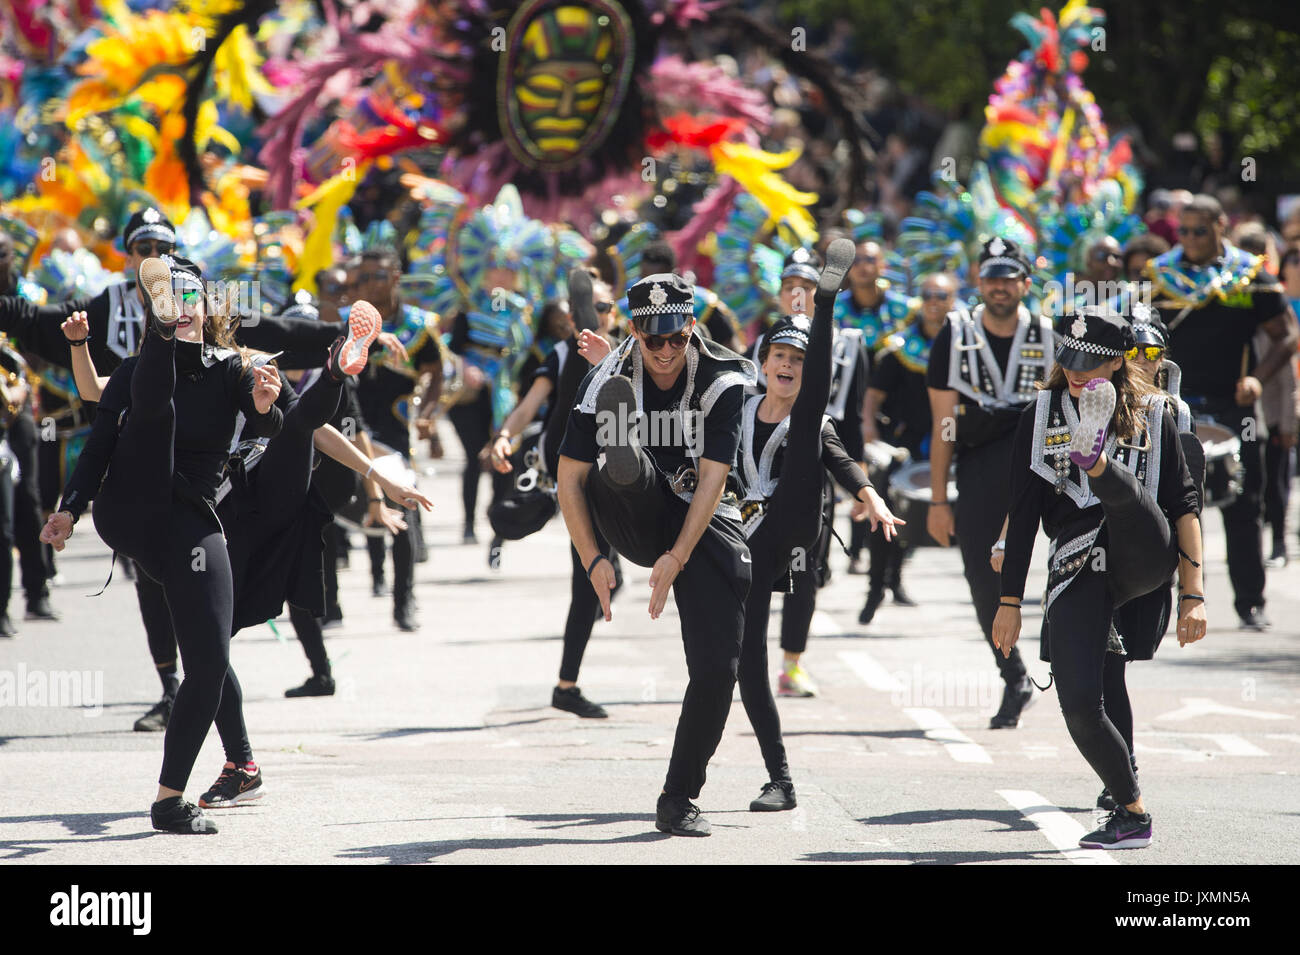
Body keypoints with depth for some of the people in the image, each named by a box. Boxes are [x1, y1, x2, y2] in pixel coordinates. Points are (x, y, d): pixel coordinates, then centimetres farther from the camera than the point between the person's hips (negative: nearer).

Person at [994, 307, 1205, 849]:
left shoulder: (1152, 415, 12)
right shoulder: (1040, 417, 15)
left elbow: (1184, 505, 8)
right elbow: (1023, 514, 14)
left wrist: (1194, 594, -1)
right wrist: (1009, 601, 10)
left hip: (1143, 557, -1)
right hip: (1075, 572, 1)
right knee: (1080, 704, -14)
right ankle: (1132, 814, 1)